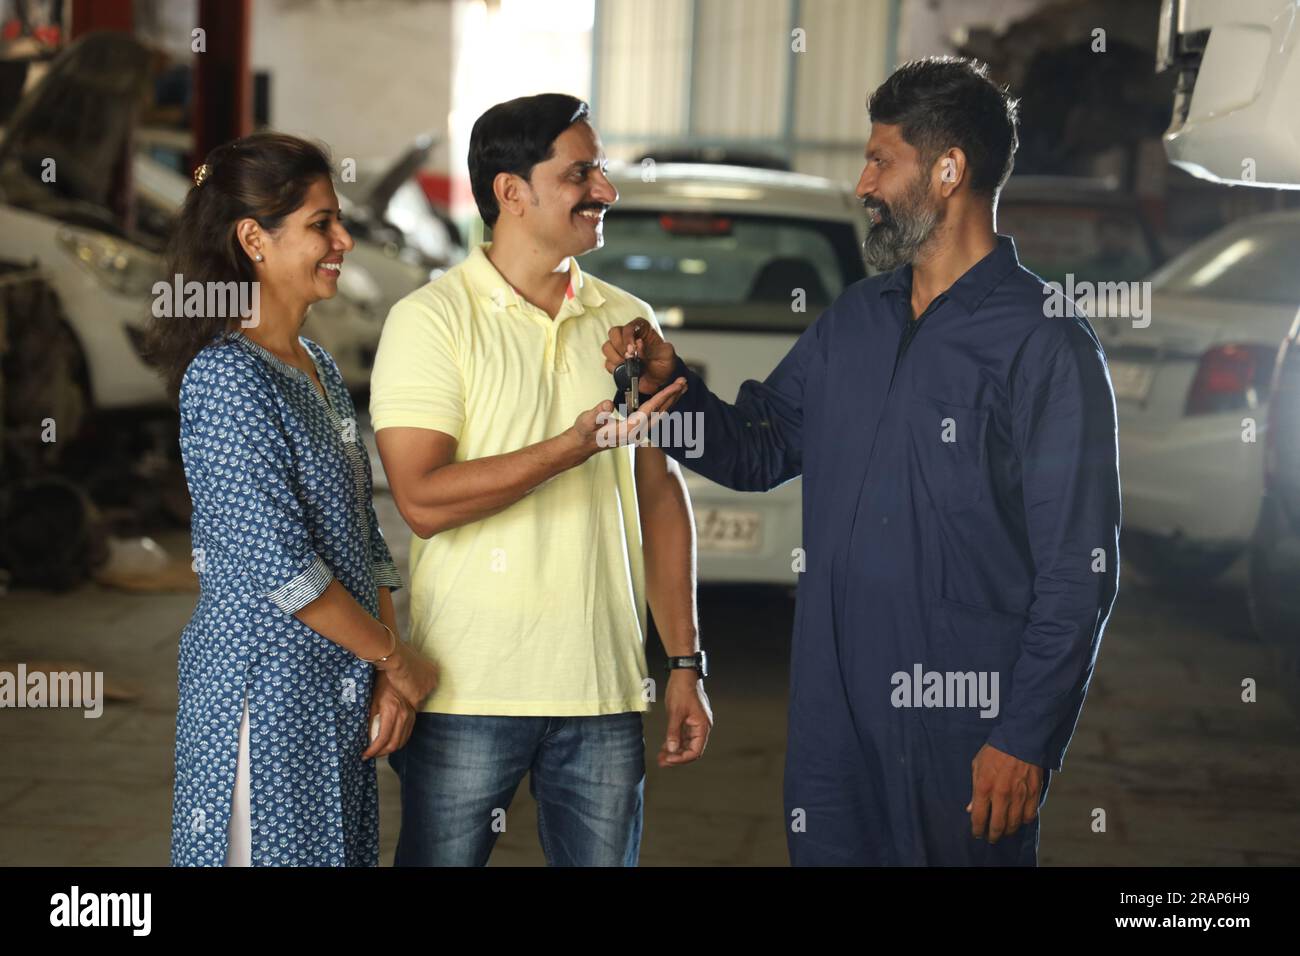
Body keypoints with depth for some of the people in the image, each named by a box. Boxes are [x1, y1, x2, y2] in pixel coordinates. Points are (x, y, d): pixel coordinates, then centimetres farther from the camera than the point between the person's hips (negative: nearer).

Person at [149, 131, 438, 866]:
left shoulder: (319, 368, 12)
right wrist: (397, 659, -11)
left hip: (340, 691, 8)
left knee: (337, 849, 12)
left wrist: (388, 677, 0)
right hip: (267, 688, -8)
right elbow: (277, 564, -20)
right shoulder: (228, 377, -15)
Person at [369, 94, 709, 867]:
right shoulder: (433, 319, -5)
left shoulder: (629, 323, 10)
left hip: (606, 692, 4)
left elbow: (661, 498, 11)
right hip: (471, 691, -4)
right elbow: (424, 499, -14)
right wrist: (577, 446, -21)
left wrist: (686, 665, 8)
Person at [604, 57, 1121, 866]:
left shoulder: (1046, 345, -11)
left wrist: (1027, 740, -15)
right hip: (833, 713, 6)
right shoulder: (854, 320, 11)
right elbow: (756, 451, 19)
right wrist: (670, 383, 1)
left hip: (964, 726, -6)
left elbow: (1078, 572, -12)